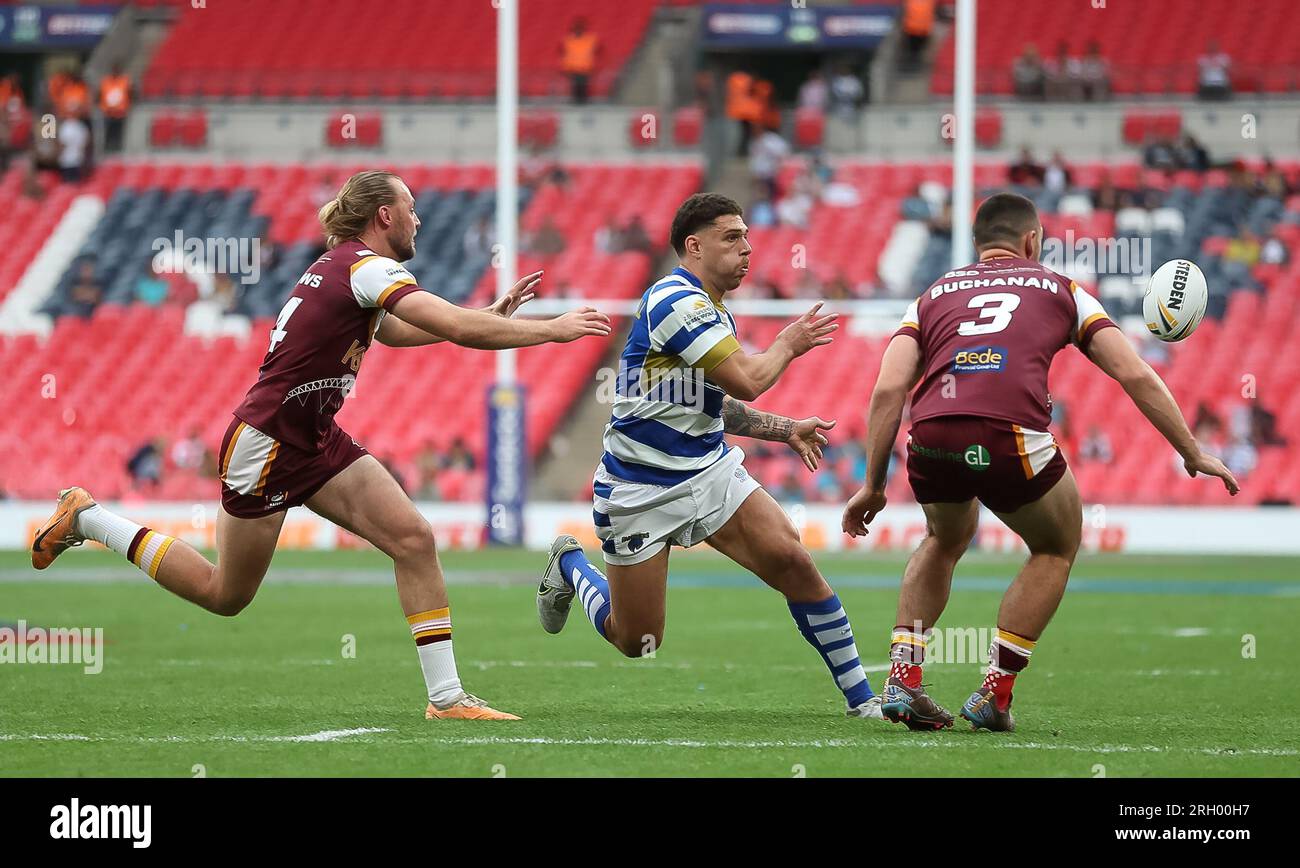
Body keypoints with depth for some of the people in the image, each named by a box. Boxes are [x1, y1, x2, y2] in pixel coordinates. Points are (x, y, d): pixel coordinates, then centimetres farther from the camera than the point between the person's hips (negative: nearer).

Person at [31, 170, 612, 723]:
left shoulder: (346, 265, 8)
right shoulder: (367, 268, -21)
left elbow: (394, 331, 29)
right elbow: (460, 330, -30)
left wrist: (493, 312, 23)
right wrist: (552, 329, -21)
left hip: (317, 442, 9)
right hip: (265, 444, -9)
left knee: (413, 538, -8)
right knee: (225, 595, 7)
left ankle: (446, 696, -8)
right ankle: (86, 519, 23)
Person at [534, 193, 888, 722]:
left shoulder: (715, 314, 12)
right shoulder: (675, 301, -20)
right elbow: (747, 381, -24)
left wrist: (787, 430, 19)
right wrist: (787, 345, -5)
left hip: (711, 470, 8)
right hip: (640, 492, -8)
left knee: (793, 561, -14)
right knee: (636, 642, 1)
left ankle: (861, 697, -7)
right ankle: (569, 565, 33)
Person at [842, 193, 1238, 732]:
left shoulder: (933, 296, 28)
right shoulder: (1058, 290, 24)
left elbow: (888, 390, 14)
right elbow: (1136, 376, 19)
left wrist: (873, 484, 18)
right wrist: (1193, 454, 26)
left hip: (930, 439, 3)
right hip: (1010, 437, -3)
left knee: (946, 541, 35)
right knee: (1057, 548, 26)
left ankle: (902, 678, 21)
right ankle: (994, 694, 19)